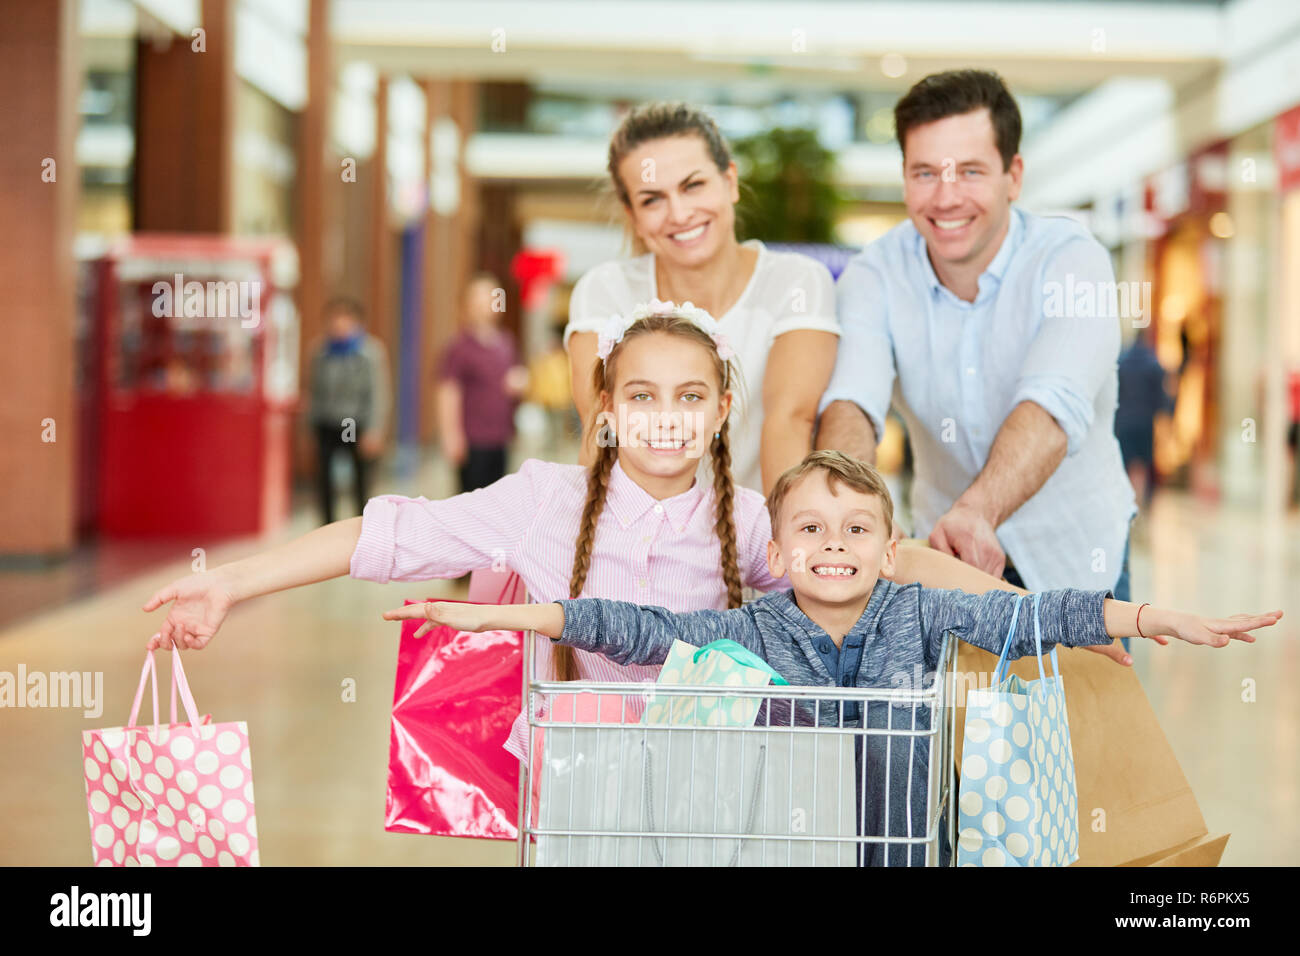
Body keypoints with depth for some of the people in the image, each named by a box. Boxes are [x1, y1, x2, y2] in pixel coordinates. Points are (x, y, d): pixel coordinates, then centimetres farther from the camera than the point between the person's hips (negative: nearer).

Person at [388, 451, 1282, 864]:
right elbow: (637, 629, -4)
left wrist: (1160, 619, -11)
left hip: (896, 849, 1)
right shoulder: (747, 633, -1)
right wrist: (503, 616, -10)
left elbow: (1029, 615, -4)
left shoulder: (919, 615, 1)